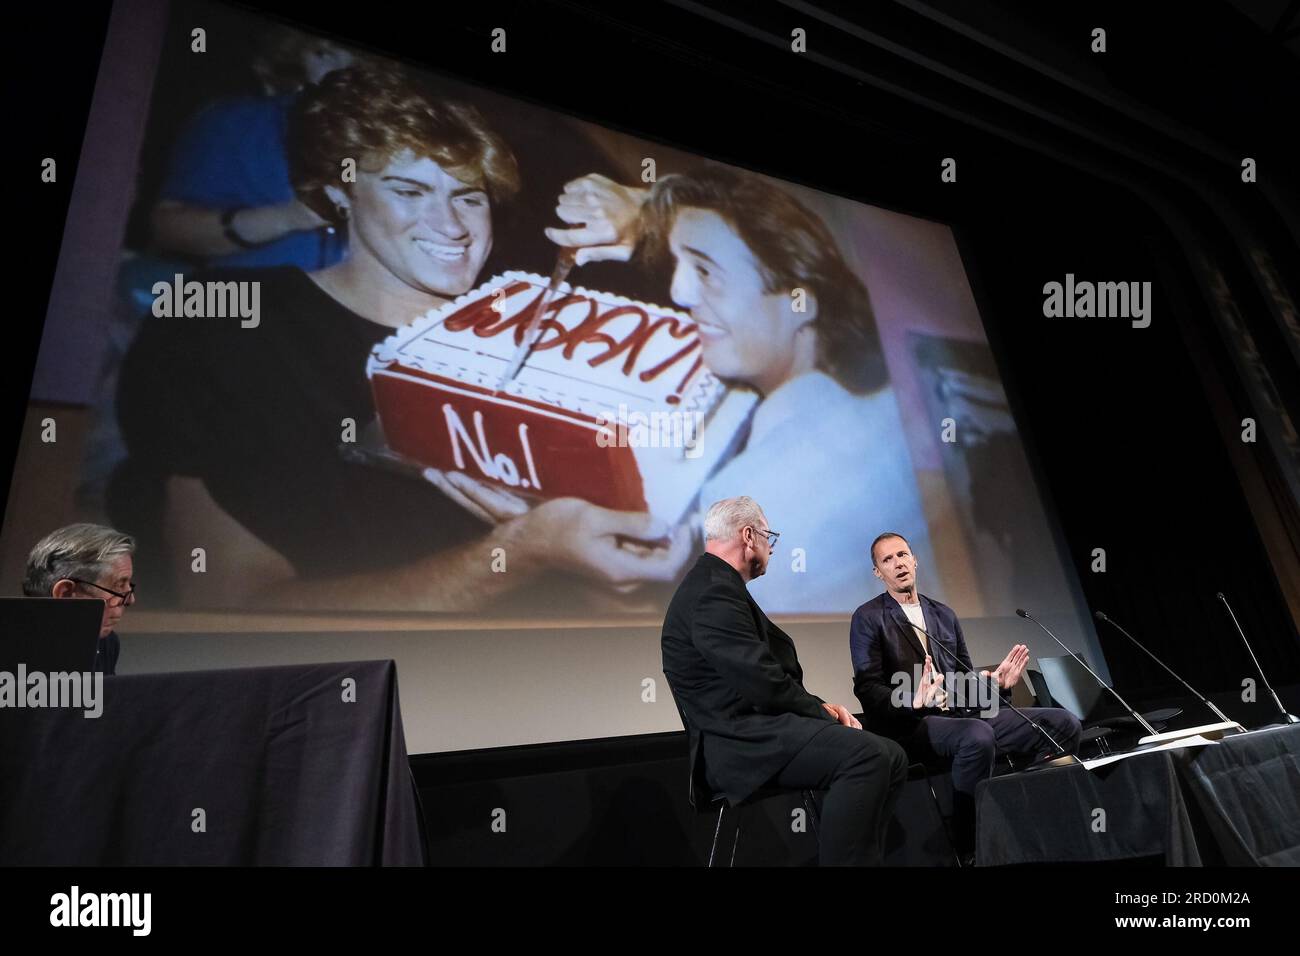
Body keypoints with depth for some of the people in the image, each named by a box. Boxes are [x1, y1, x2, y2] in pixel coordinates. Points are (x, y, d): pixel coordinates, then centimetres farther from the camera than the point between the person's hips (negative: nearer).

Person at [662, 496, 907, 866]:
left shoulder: (717, 586, 17)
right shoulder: (713, 592, -15)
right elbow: (763, 683, -21)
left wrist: (820, 707, 3)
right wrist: (822, 711, -5)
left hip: (751, 729, 10)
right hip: (738, 744, -10)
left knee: (890, 757, 3)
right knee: (867, 754, -24)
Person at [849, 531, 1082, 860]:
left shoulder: (944, 614, 19)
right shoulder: (868, 618, 0)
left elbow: (964, 678, 19)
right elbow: (867, 688, -9)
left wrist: (993, 680, -3)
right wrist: (913, 702, -28)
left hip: (963, 716, 6)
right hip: (909, 725, -6)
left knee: (1064, 724, -7)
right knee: (977, 735, -37)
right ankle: (968, 852, -21)